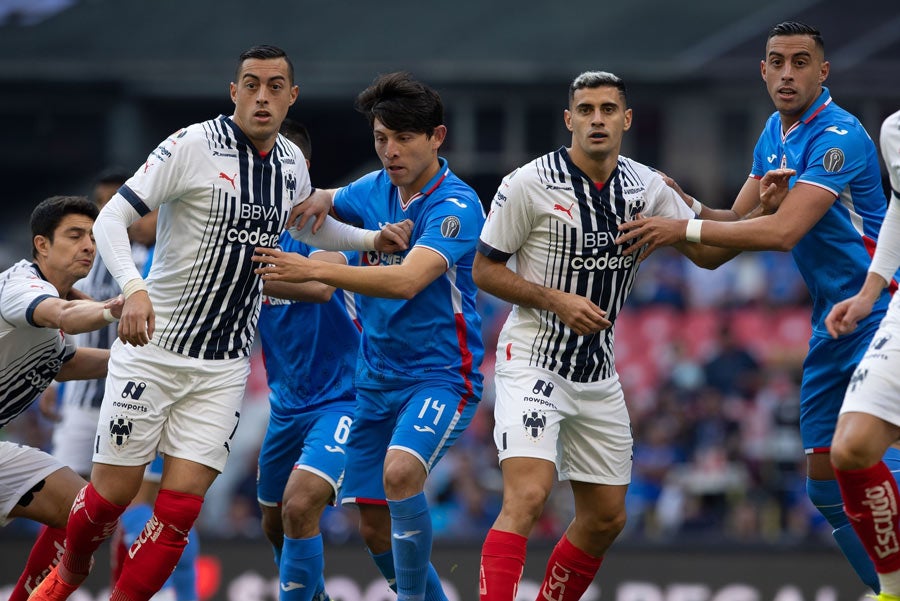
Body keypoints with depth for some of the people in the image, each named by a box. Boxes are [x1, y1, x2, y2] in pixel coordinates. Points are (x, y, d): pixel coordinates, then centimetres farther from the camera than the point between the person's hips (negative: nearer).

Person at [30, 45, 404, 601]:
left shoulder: (291, 163, 7)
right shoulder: (193, 146, -12)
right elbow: (111, 218, -16)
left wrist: (369, 239, 23)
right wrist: (133, 288, -31)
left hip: (224, 365, 4)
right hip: (153, 346, -4)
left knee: (180, 507, -6)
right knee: (114, 490, 2)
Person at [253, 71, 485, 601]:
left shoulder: (456, 206, -17)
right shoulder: (376, 190, 5)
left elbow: (407, 281, -32)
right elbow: (324, 202, 28)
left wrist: (314, 270, -39)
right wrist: (318, 202, 3)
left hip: (441, 374, -7)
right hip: (378, 379, 8)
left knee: (400, 472, -33)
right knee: (376, 527, 7)